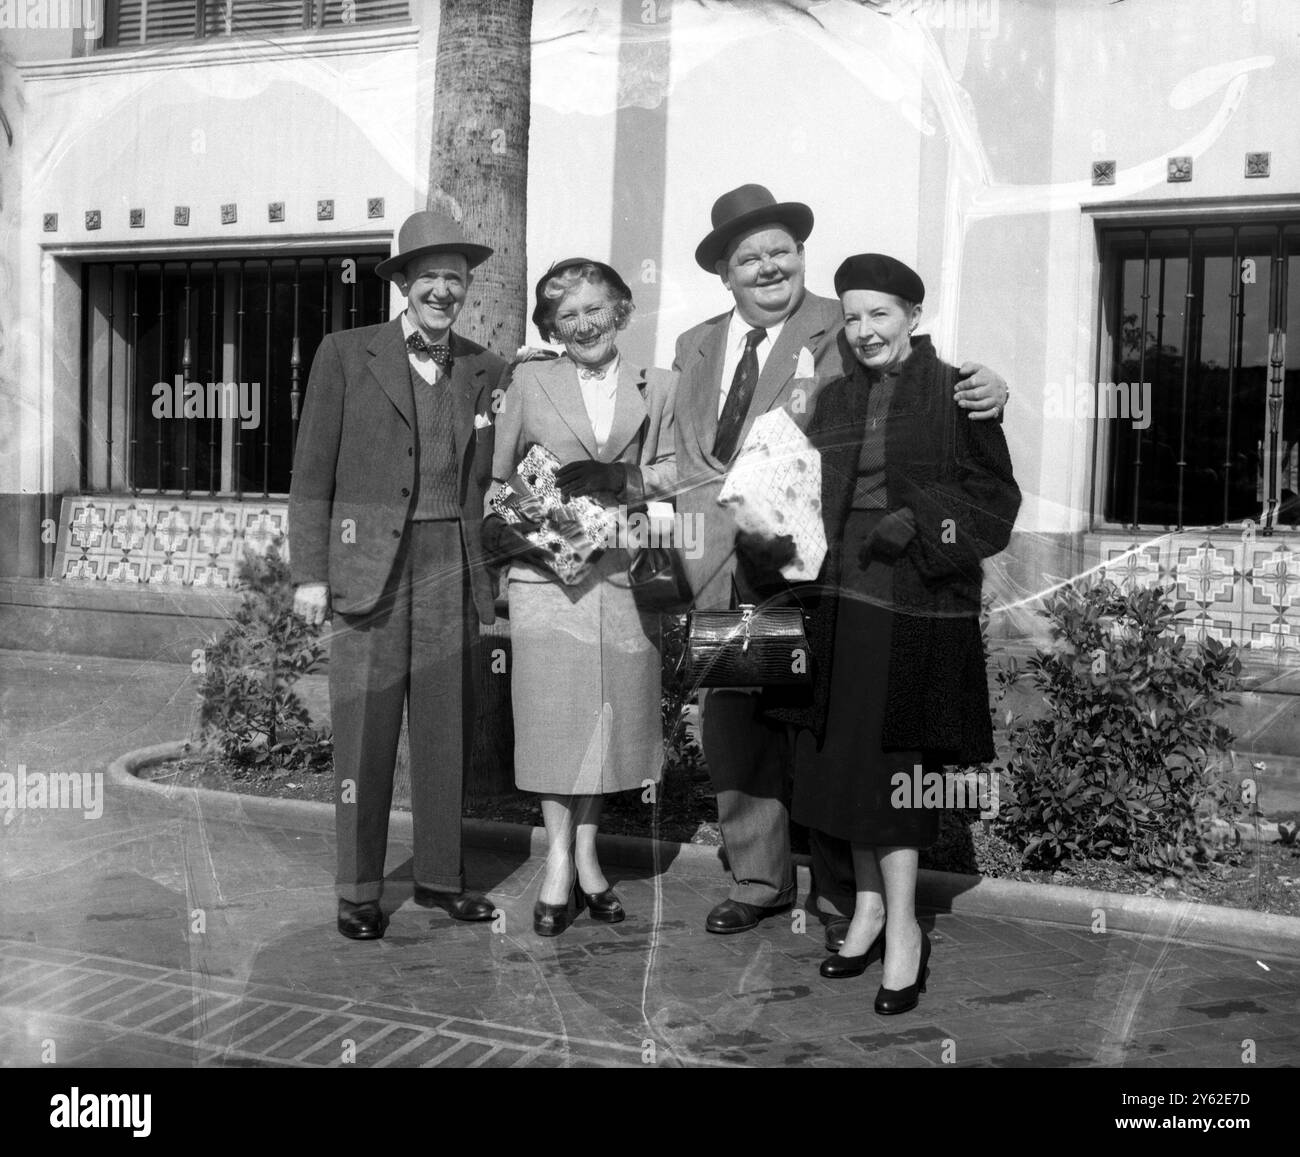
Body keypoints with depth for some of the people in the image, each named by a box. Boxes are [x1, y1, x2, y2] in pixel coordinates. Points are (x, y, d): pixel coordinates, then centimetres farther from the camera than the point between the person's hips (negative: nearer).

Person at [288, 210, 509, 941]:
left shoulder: (487, 372, 11)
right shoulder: (346, 355, 3)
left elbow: (486, 480, 12)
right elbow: (313, 472, 1)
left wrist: (487, 573, 3)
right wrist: (310, 571, -5)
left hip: (453, 568, 3)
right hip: (369, 564, -3)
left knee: (449, 727, 7)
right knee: (366, 729, 0)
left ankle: (441, 873, 21)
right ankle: (359, 890, 11)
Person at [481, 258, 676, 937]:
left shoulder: (656, 388, 10)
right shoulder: (530, 383, 7)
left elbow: (672, 475, 7)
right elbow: (497, 476, 9)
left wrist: (623, 480, -10)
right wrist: (511, 533, -5)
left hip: (623, 571, 2)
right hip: (545, 569, -1)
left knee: (611, 712, 6)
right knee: (552, 715, -1)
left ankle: (587, 853, 19)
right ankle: (559, 863, 9)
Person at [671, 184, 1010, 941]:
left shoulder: (842, 333, -2)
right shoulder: (696, 347, 15)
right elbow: (695, 463, 13)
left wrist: (983, 394, -28)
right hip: (723, 574, 5)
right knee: (731, 728, 11)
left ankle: (845, 899, 17)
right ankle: (758, 882, 26)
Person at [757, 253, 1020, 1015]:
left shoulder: (955, 394, -2)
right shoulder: (835, 400, 13)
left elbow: (994, 495, -4)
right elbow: (812, 496, 14)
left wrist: (919, 523, -17)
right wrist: (781, 550, -3)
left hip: (918, 598, -5)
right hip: (841, 593, 5)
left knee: (893, 758, -5)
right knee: (844, 756, 7)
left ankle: (903, 926, 4)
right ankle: (871, 903, 21)